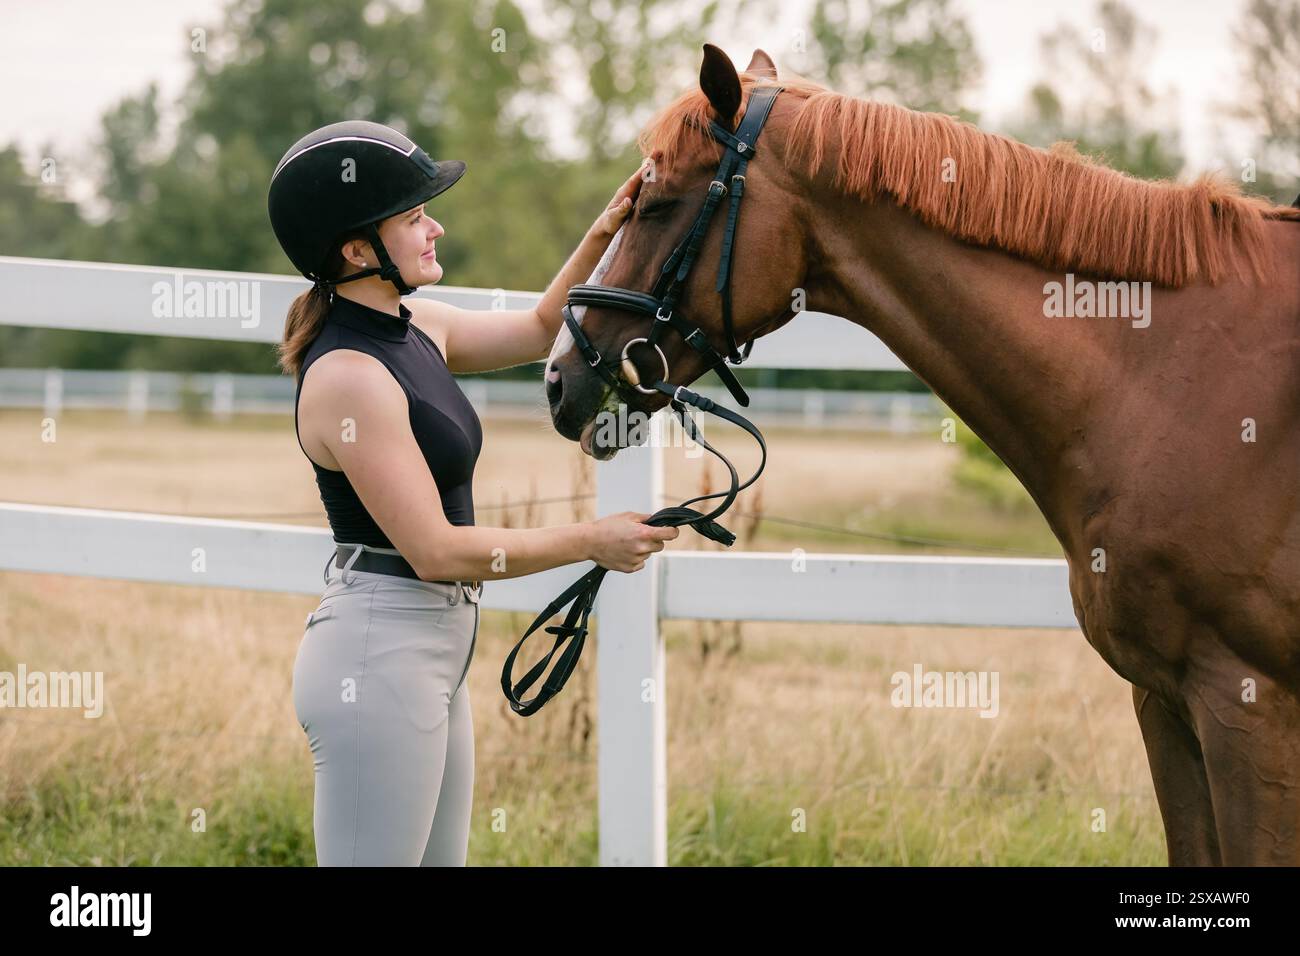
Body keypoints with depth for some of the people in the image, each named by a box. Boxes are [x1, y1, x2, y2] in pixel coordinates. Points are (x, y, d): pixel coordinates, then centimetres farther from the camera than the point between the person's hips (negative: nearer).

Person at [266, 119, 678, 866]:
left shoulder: (415, 328, 7)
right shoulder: (348, 377, -20)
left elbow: (539, 331, 25)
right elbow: (435, 551, -21)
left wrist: (603, 237, 8)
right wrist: (592, 541, -13)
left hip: (433, 656, 10)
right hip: (378, 658, -10)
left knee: (442, 858, 16)